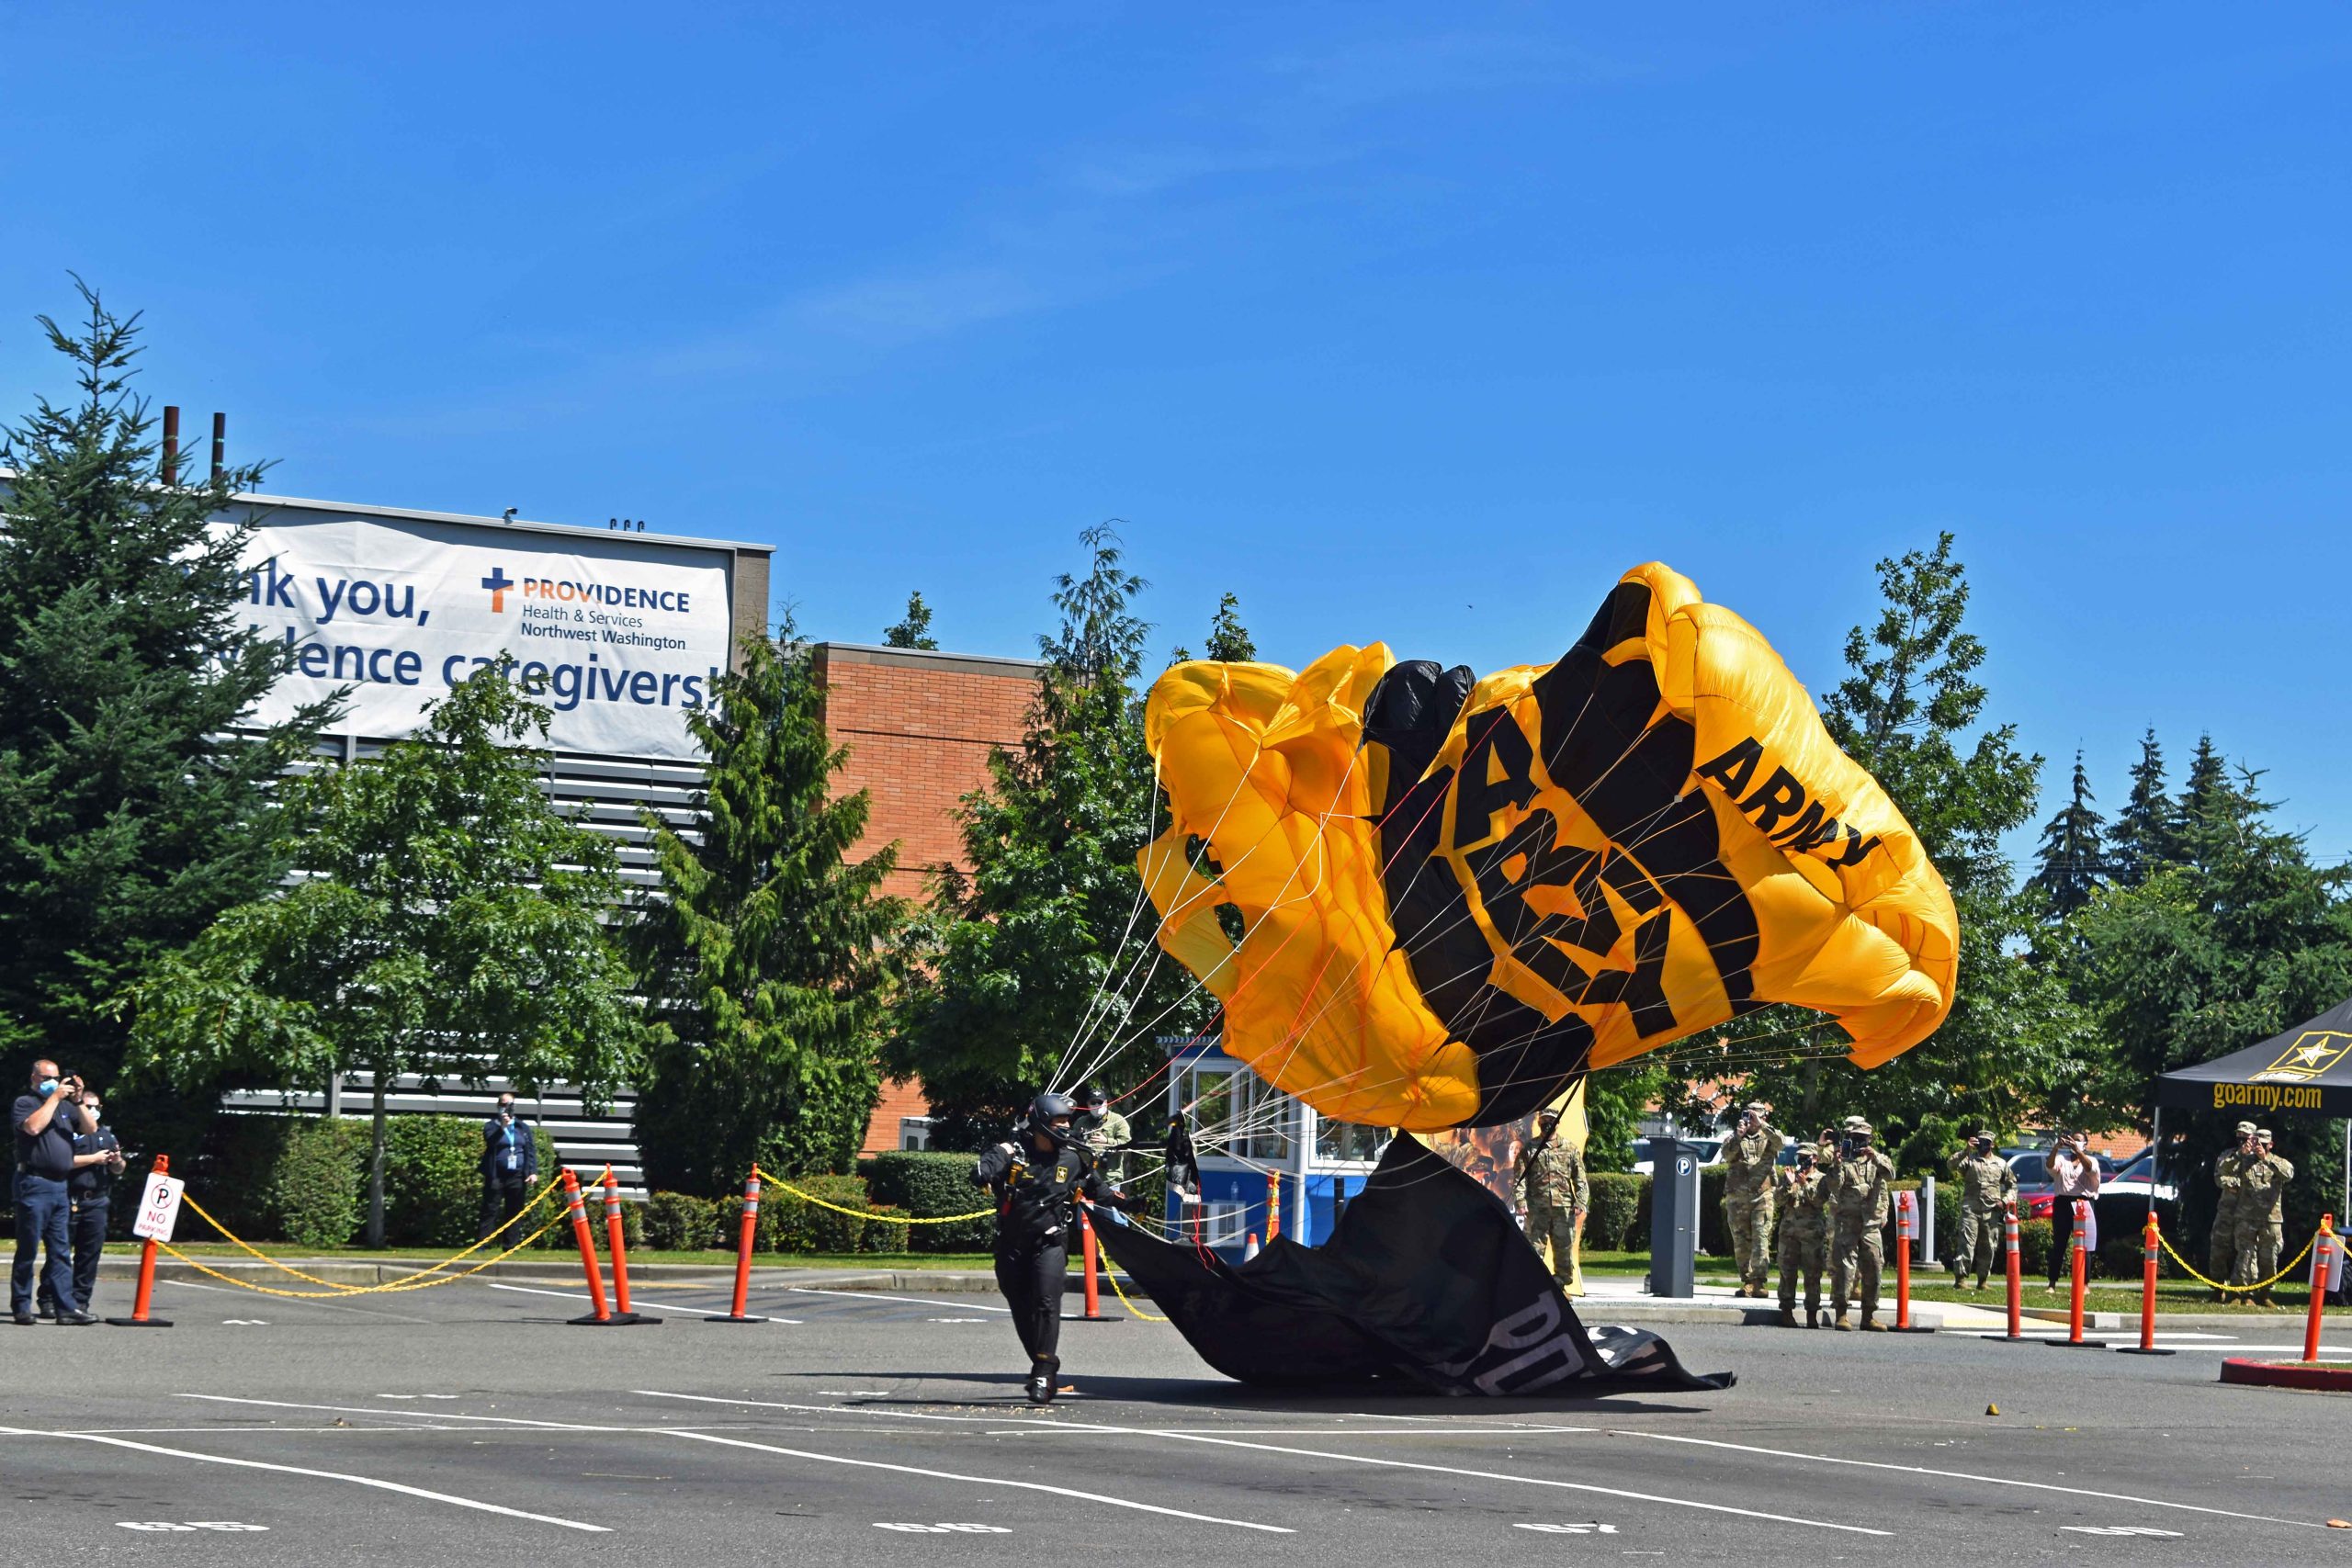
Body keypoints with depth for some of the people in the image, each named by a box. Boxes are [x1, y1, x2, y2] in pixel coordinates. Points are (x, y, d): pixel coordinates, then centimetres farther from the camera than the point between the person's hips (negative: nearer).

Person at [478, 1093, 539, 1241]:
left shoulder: (523, 1127, 13)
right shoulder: (491, 1125, 6)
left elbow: (531, 1150, 10)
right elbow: (490, 1141, -13)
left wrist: (533, 1171, -1)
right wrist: (502, 1127, -23)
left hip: (517, 1177, 3)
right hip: (496, 1176, -3)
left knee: (514, 1212, 6)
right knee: (490, 1211, -5)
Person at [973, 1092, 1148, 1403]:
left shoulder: (1074, 1158, 4)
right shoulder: (1013, 1150, -5)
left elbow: (1097, 1189, 19)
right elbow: (981, 1172, -19)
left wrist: (1126, 1203, 10)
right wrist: (984, 1173, -40)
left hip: (1050, 1242, -1)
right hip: (1012, 1245, 1)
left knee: (1047, 1304, -19)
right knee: (1021, 1310, 9)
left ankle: (1043, 1375, -18)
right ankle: (1044, 1368, 26)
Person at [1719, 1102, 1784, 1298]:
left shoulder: (1767, 1137, 10)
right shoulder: (1735, 1137, 12)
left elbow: (1780, 1141, -12)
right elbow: (1727, 1154, -5)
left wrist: (1762, 1125, -19)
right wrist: (1738, 1136, -18)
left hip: (1762, 1196, -2)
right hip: (1737, 1197, 2)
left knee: (1761, 1238, -11)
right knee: (1741, 1241, 4)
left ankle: (1758, 1282, -14)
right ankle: (1747, 1281, 9)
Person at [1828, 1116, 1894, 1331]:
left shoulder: (1875, 1159, 12)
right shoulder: (1842, 1160, 4)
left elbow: (1890, 1175, -6)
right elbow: (1834, 1187, -8)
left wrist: (1876, 1157, -19)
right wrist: (1837, 1165, -21)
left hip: (1871, 1222, 3)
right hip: (1846, 1222, -3)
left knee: (1873, 1268, 4)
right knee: (1844, 1267, -9)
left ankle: (1869, 1315, 12)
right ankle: (1841, 1315, -10)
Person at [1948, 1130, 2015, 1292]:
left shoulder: (2001, 1164, 16)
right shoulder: (1969, 1159, 7)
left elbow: (2012, 1185, 22)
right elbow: (1953, 1166, -11)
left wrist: (2005, 1200, 5)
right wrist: (1965, 1151, -22)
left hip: (1991, 1211, 3)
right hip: (1970, 1209, -3)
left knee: (1988, 1248, 5)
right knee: (1967, 1243, -12)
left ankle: (1982, 1281, 14)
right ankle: (1959, 1278, -13)